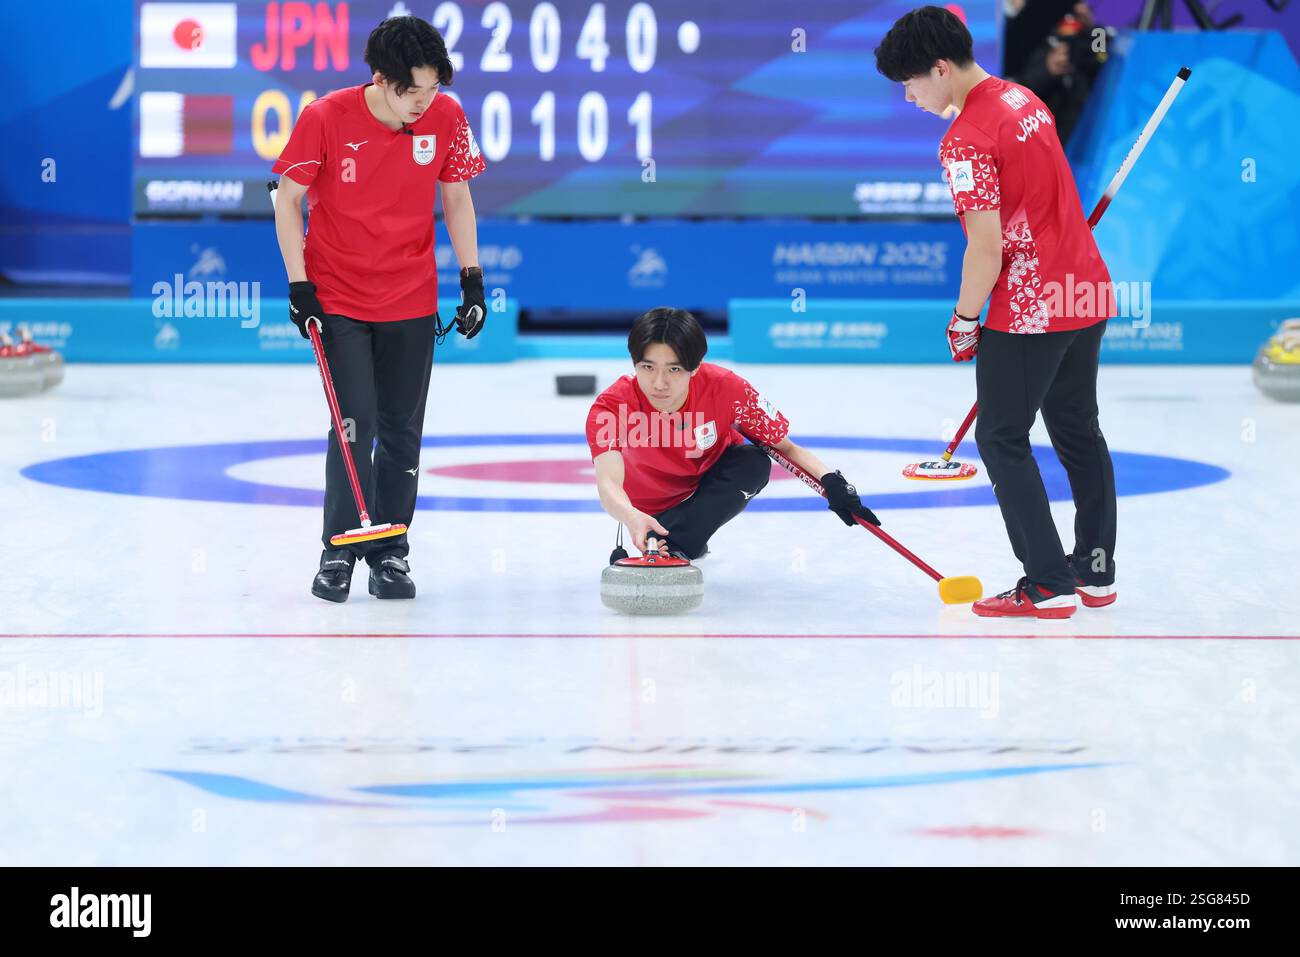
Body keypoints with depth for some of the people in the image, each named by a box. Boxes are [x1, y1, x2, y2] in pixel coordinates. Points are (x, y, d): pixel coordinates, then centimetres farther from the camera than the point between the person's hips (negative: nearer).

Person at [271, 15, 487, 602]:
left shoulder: (447, 118, -8)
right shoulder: (326, 119, -17)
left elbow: (457, 198, 6)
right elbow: (288, 201, -6)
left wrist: (472, 280, 4)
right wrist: (299, 287, -10)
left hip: (411, 302, 3)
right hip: (338, 300, -3)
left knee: (402, 431, 7)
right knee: (354, 423, -9)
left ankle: (390, 549, 18)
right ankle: (340, 549, 4)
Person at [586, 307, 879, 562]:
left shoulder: (725, 389, -31)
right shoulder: (610, 408, -36)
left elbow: (786, 448, -19)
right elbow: (608, 483, -51)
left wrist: (832, 482, -38)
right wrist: (632, 519, -75)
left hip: (711, 480, -2)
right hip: (650, 506, 2)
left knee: (754, 462, -29)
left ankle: (676, 546, -28)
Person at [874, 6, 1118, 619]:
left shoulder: (966, 141, -19)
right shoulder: (1023, 101, 9)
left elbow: (987, 248, -21)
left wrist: (963, 322, -8)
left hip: (1029, 310, -9)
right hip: (1086, 292, 9)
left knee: (1002, 439, -1)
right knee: (1078, 431, 18)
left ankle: (1048, 585, -4)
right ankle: (1096, 570, 25)